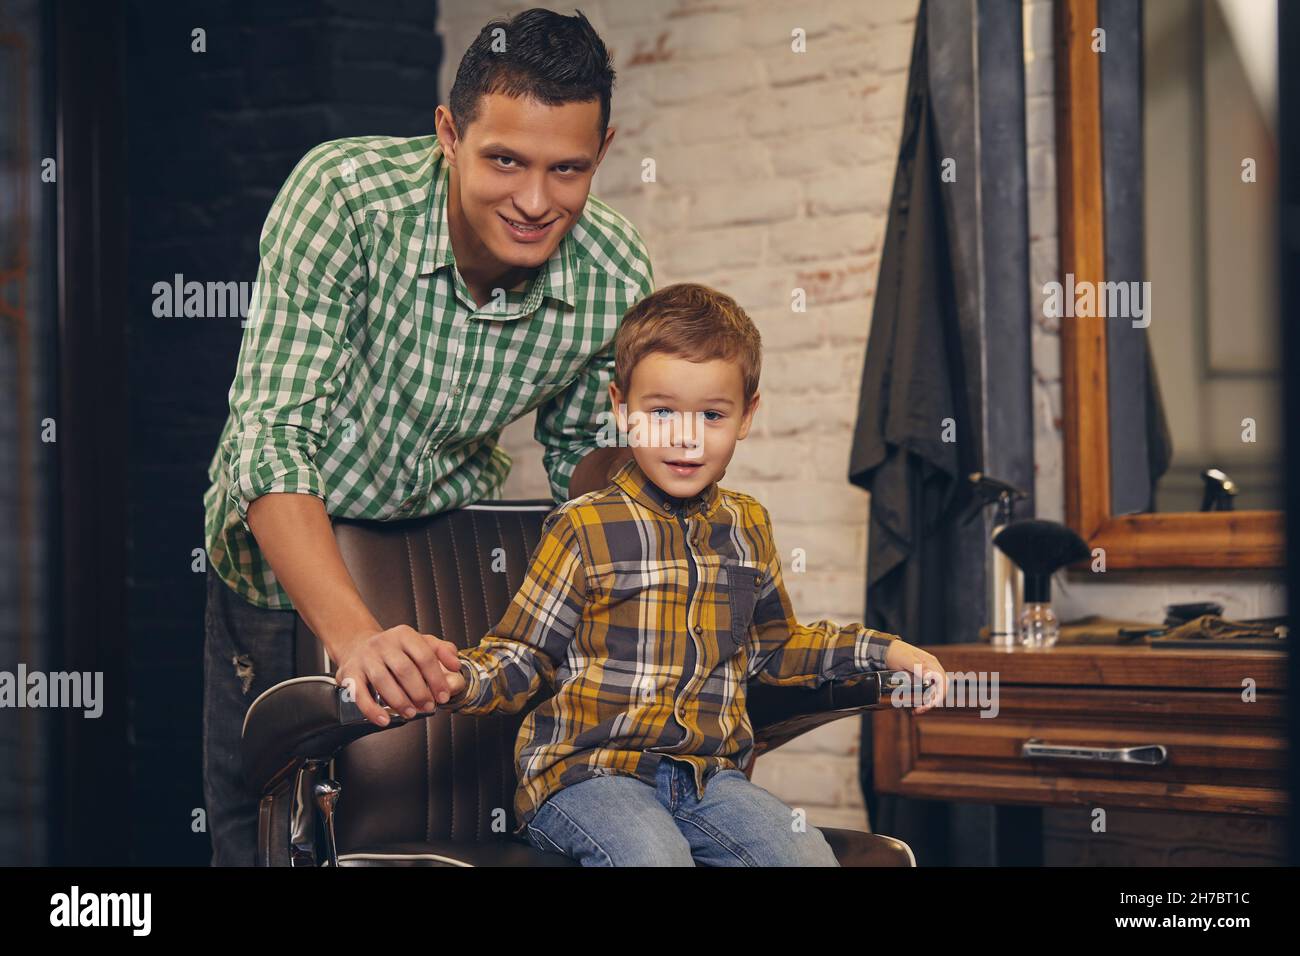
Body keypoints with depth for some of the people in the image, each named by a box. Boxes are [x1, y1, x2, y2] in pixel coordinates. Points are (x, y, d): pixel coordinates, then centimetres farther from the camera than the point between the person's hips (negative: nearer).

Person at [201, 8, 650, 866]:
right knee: (260, 828, 5)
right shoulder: (343, 195, -31)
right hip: (287, 550, -2)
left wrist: (632, 445, -25)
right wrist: (358, 637, -49)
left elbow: (580, 458, 0)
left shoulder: (618, 279, -19)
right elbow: (273, 440, -36)